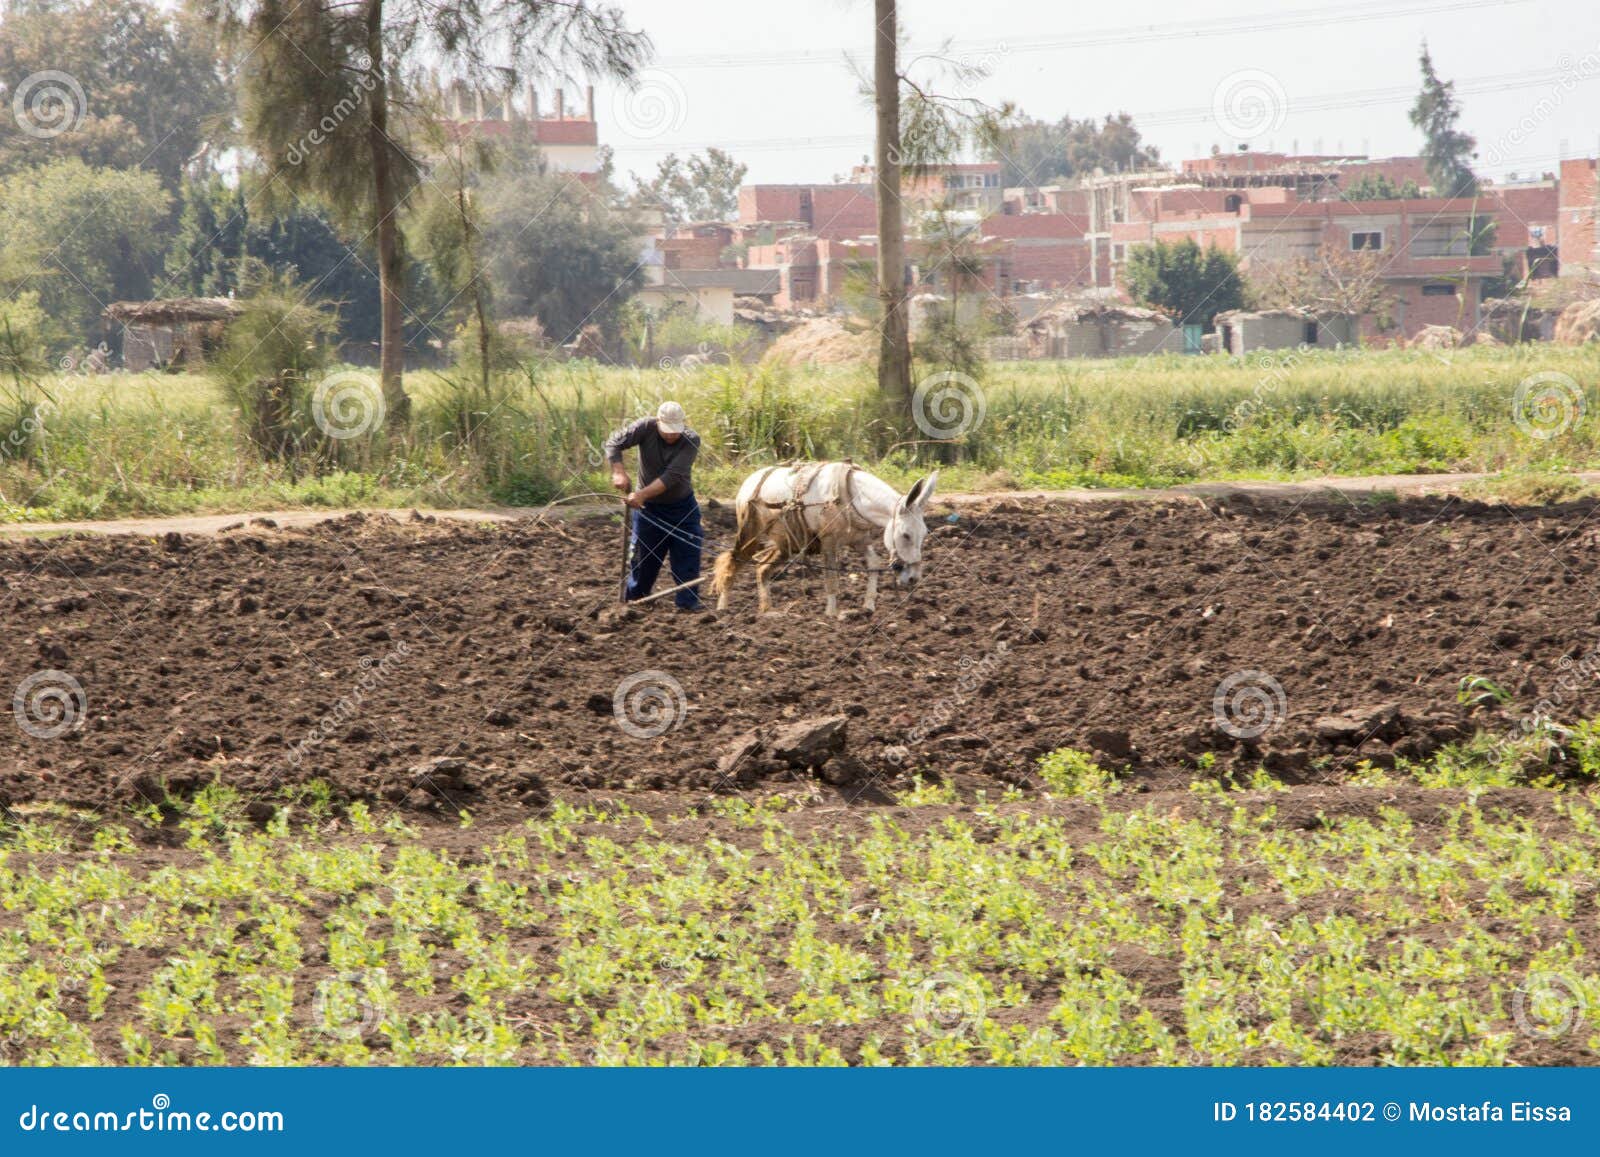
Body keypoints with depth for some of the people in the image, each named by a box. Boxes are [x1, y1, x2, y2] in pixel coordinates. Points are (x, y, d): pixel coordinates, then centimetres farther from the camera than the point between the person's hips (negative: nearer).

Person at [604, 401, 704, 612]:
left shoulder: (691, 440, -22)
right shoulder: (646, 428, -18)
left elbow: (673, 476, -31)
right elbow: (613, 443, -21)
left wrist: (642, 494, -39)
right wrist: (618, 472, -38)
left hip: (682, 507, 0)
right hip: (649, 507, 0)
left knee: (687, 555, -4)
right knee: (643, 555, 7)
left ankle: (687, 601, 3)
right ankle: (633, 598, 24)